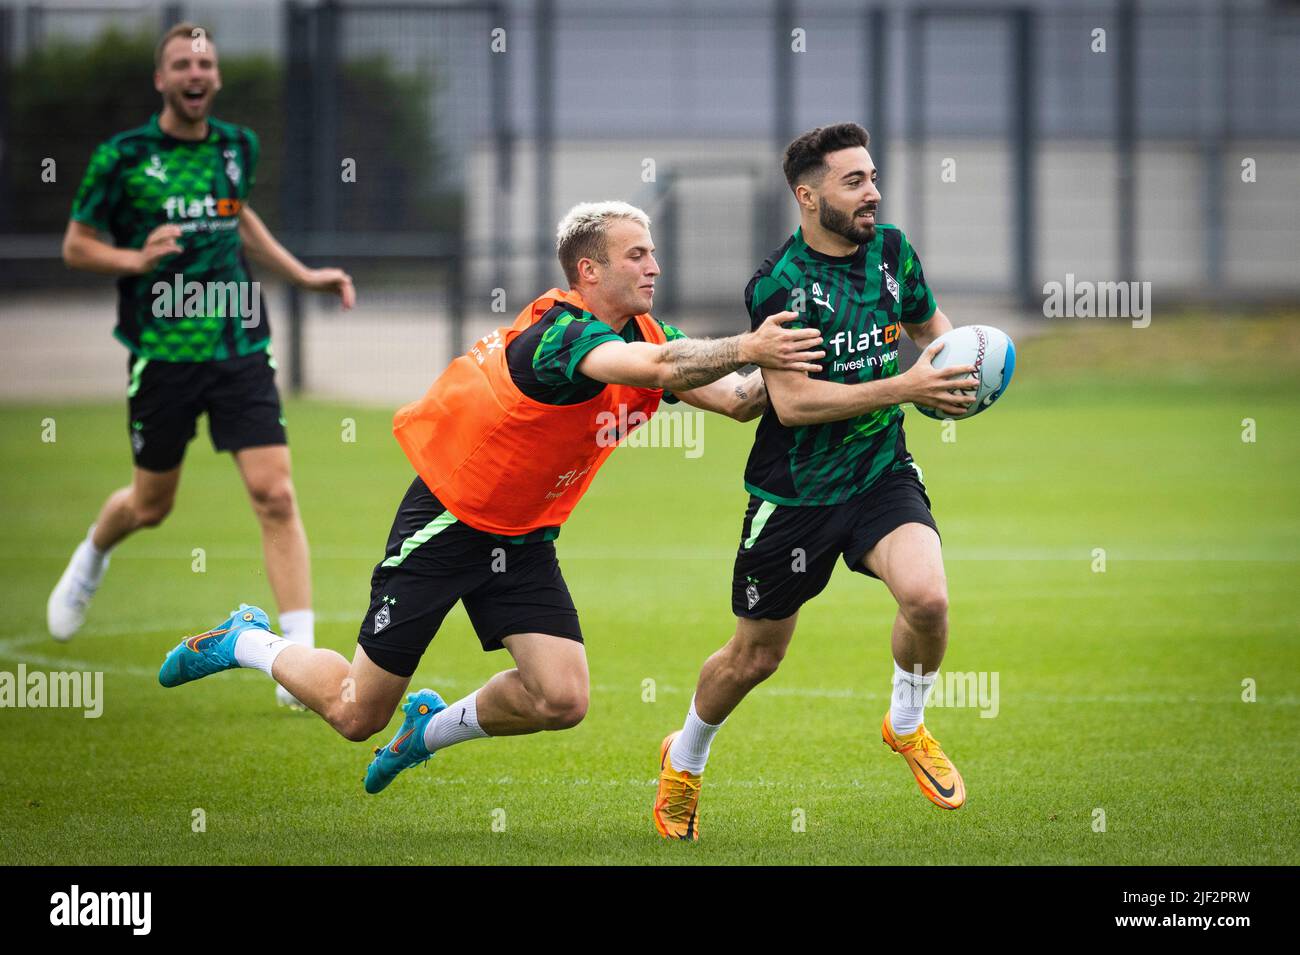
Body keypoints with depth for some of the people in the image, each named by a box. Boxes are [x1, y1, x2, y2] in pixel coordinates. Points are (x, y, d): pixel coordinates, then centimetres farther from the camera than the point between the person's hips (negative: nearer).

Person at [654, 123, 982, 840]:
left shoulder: (891, 250, 1)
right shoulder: (777, 284, -17)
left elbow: (930, 327, 21)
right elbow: (792, 400, -24)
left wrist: (955, 366, -3)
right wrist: (903, 388, -27)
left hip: (881, 474, 3)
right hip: (794, 492, -3)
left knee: (926, 596, -25)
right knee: (755, 656, 10)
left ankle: (907, 725, 4)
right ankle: (684, 760, 40)